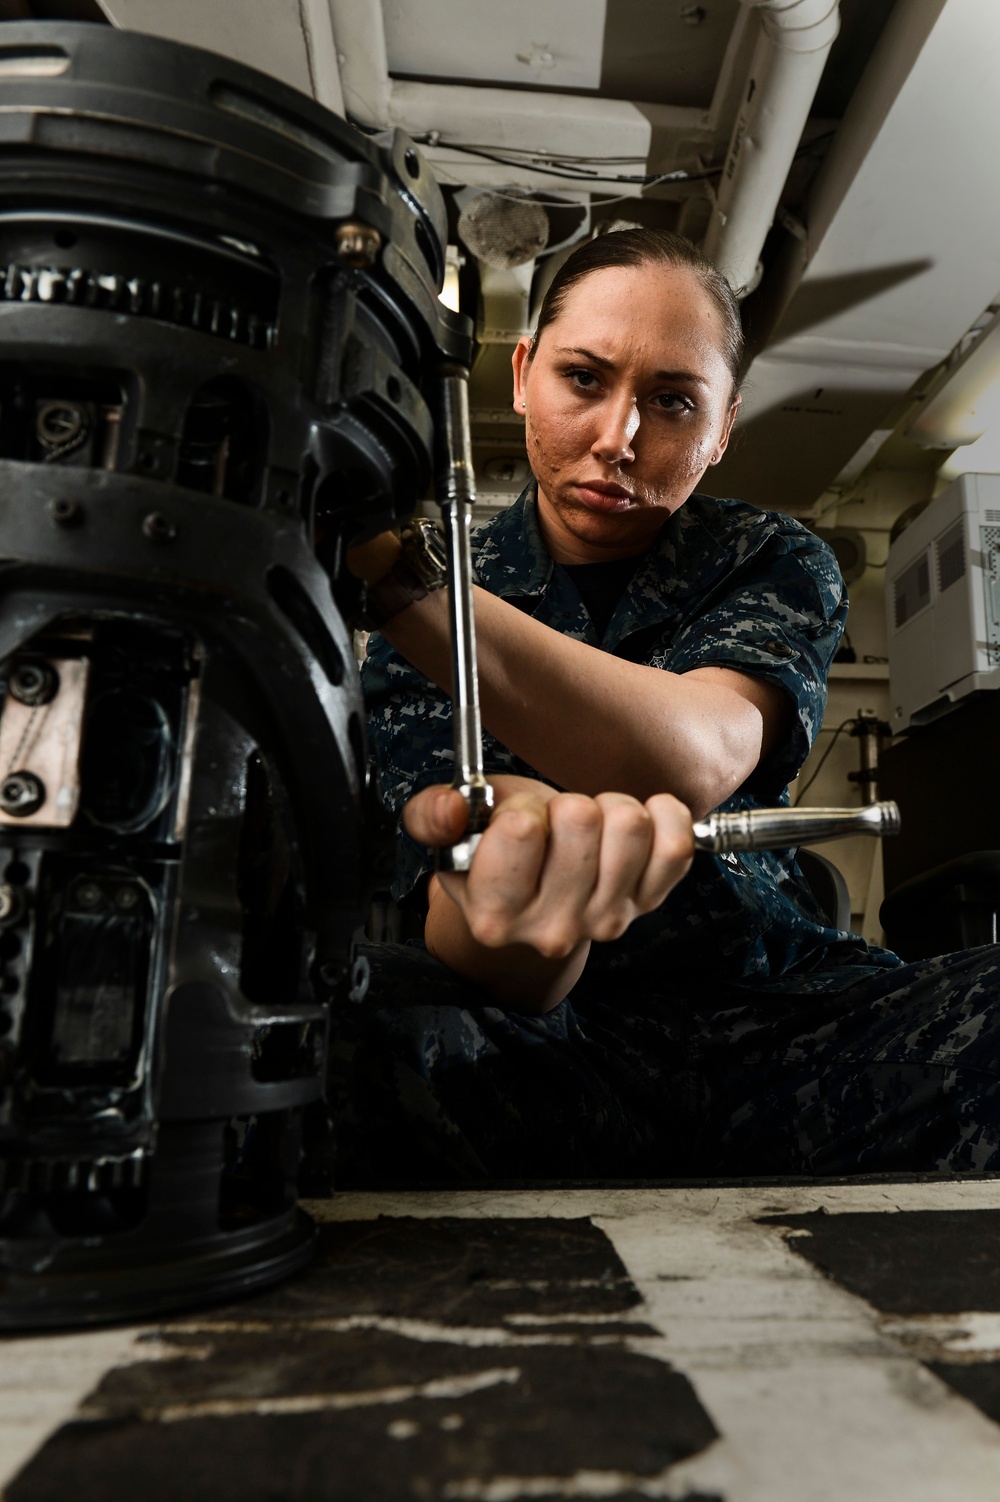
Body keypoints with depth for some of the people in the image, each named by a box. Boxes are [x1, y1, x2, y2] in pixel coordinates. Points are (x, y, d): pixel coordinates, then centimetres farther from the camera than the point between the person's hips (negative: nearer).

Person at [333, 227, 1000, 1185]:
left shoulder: (776, 565, 4)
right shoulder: (432, 618, 0)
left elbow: (689, 762, -23)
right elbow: (503, 986, -14)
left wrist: (392, 571, -36)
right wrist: (516, 836, -39)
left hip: (776, 1016, 1)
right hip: (550, 1052, 0)